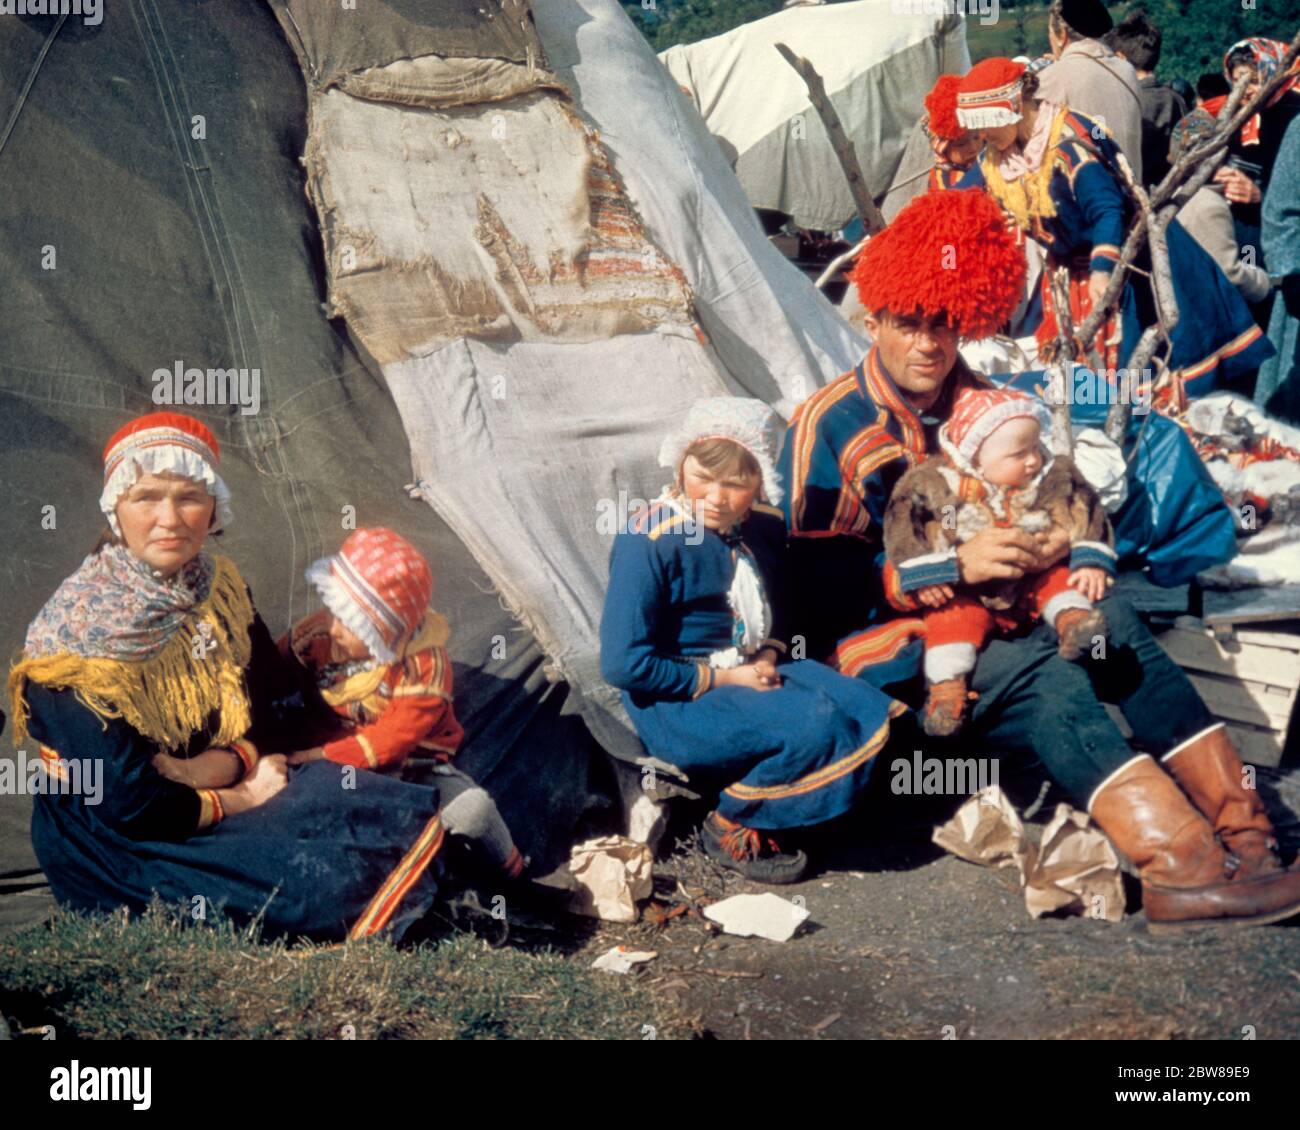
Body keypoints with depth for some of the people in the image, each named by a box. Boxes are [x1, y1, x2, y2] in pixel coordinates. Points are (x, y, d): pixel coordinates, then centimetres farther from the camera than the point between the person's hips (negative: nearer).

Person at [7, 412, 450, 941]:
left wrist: (210, 768, -15)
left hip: (208, 796, 6)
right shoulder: (76, 634, -19)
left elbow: (271, 717, 5)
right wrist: (243, 798, -11)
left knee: (401, 813, -13)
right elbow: (129, 808, -20)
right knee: (315, 877, -27)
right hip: (121, 848, -6)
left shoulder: (220, 588, 1)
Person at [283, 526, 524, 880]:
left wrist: (321, 755, -30)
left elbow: (389, 742, -25)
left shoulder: (425, 667, -23)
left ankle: (510, 869, 8)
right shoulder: (315, 636, -14)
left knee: (472, 808, -23)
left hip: (412, 763, -2)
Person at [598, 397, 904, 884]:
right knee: (816, 725, -28)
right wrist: (724, 678, -16)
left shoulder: (764, 530, 4)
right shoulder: (649, 544, -18)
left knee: (871, 714, -10)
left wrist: (770, 655, -2)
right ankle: (731, 826, -6)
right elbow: (623, 664, -20)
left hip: (753, 672, 8)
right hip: (678, 702, -8)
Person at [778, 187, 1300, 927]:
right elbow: (827, 582, -13)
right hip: (883, 647, -5)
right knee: (1042, 673, -31)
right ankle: (1179, 866, -40)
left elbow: (1047, 499, 19)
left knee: (1112, 624, -22)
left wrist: (1058, 545, -7)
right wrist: (958, 566, -25)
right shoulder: (827, 427, -6)